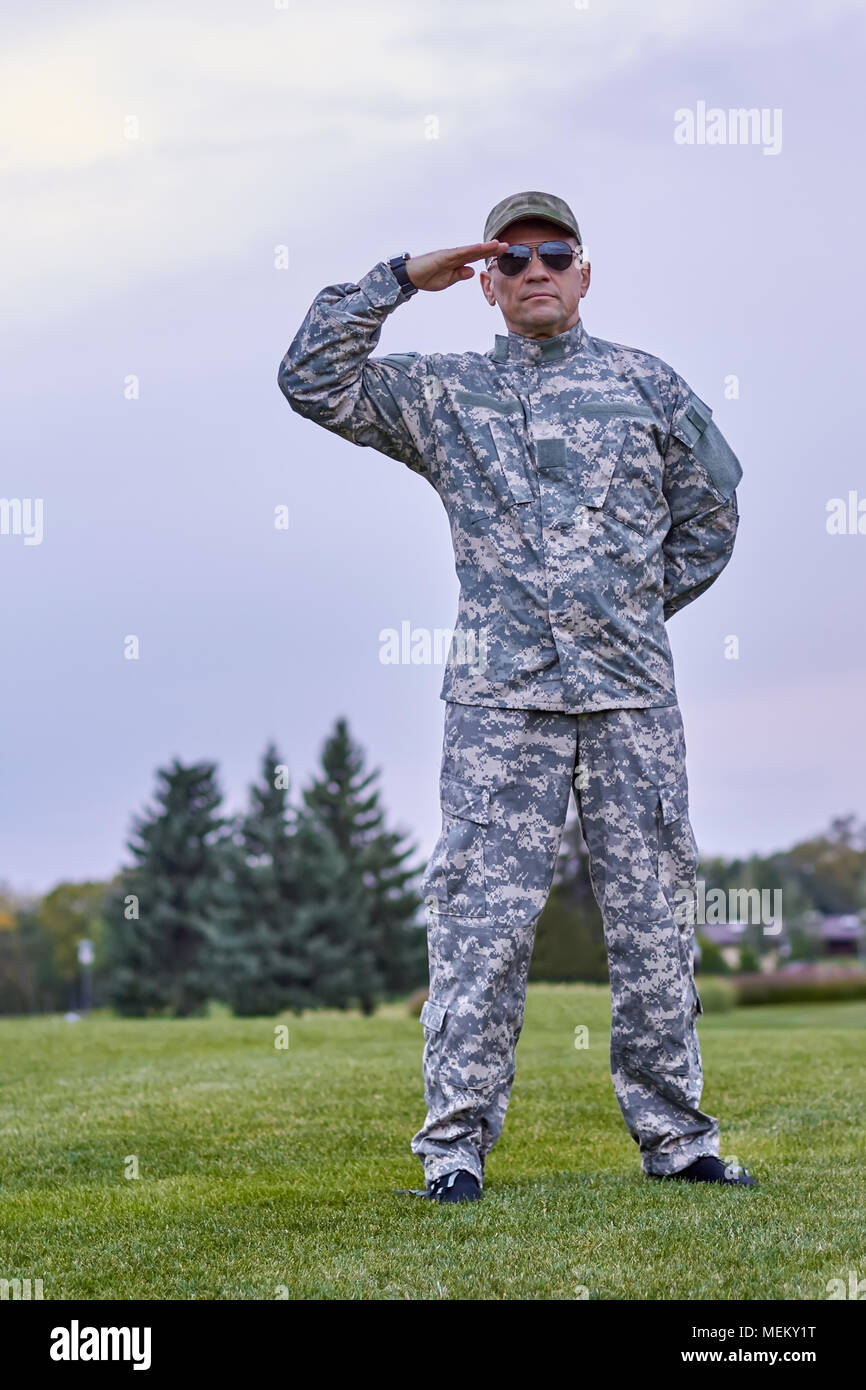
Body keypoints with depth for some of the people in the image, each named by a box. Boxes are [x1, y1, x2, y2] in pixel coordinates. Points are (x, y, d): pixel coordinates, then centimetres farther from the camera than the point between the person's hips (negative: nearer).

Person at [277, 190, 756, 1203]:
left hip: (634, 695, 2)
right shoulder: (443, 393, 11)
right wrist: (401, 278, -1)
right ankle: (456, 1144, -1)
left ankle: (674, 1135, 13)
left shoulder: (647, 384, 13)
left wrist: (644, 605, 14)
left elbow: (711, 509, 21)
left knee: (653, 919, 4)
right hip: (500, 698, -1)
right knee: (482, 919, -6)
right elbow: (312, 381, 2)